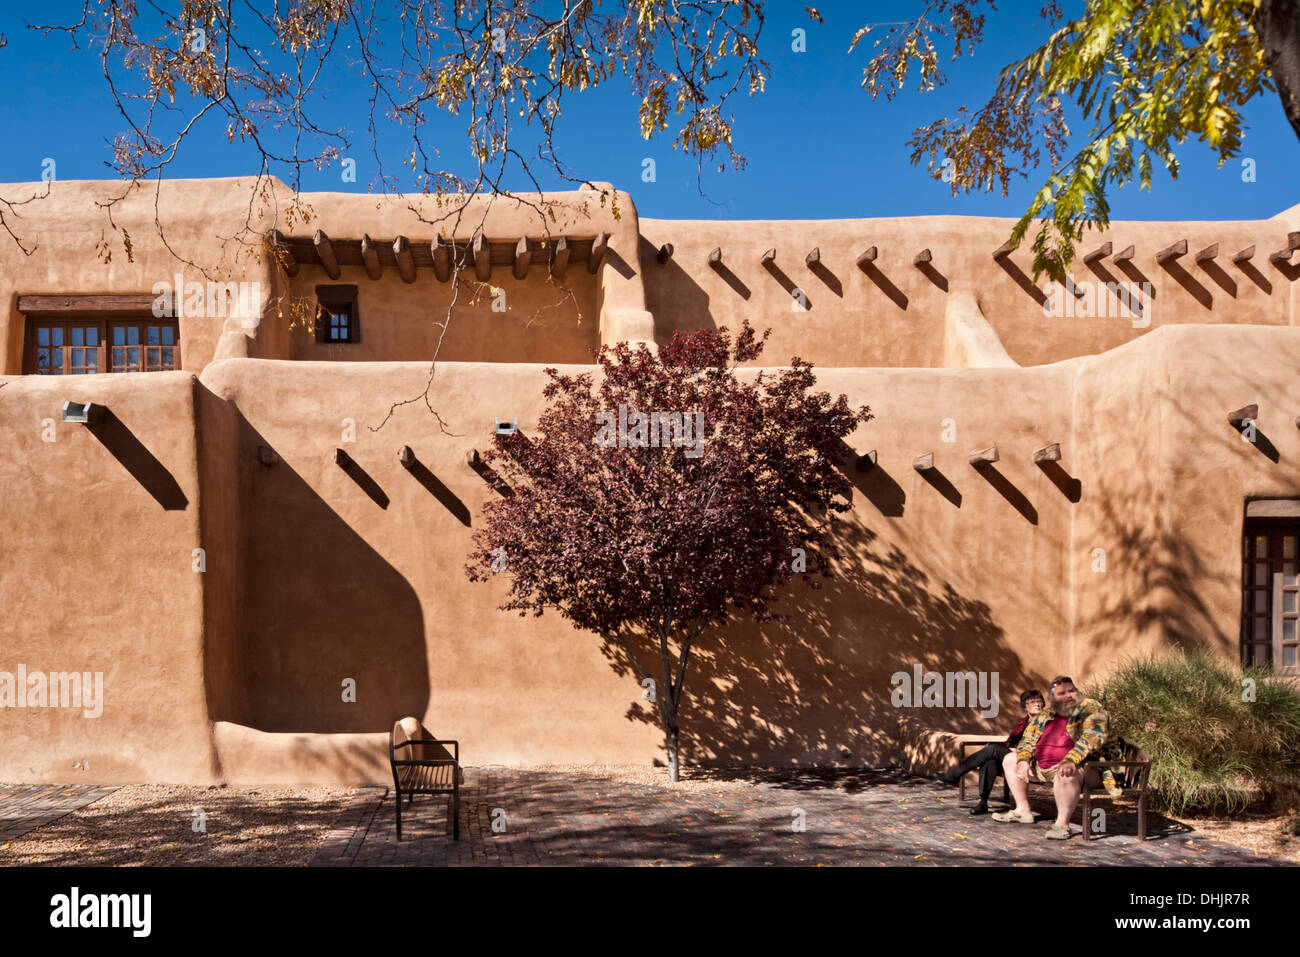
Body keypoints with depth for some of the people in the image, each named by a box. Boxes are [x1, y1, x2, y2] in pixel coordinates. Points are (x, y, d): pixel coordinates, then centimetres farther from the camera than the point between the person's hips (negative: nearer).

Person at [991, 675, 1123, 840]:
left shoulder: (1092, 709, -8)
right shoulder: (1046, 714, 12)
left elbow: (1091, 739, -25)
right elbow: (1028, 738, 13)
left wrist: (1070, 760, -40)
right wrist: (1023, 760, -6)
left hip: (1079, 766, -8)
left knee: (1066, 774, -41)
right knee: (1010, 760, 12)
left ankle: (1062, 823, -24)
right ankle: (1023, 811, 16)